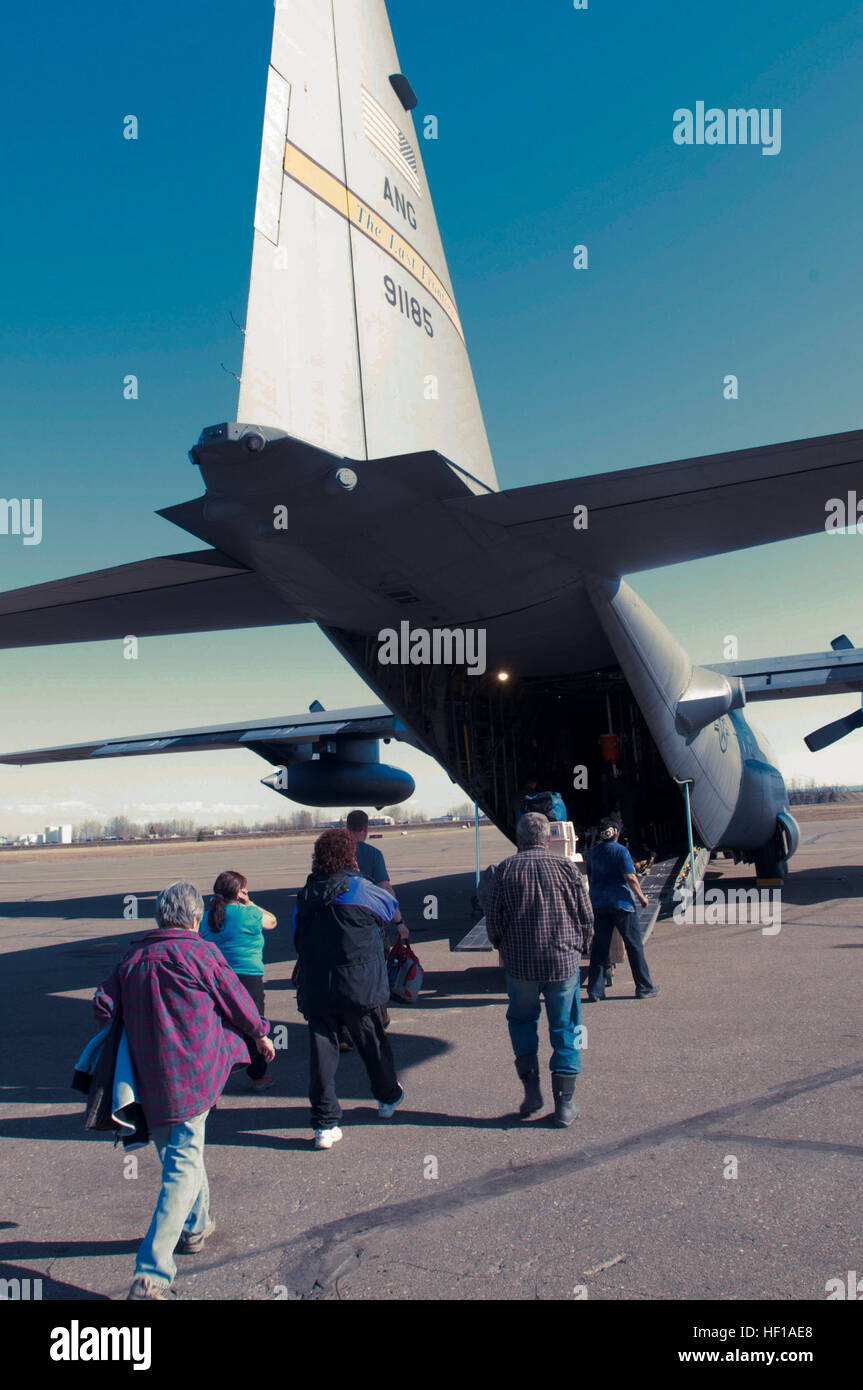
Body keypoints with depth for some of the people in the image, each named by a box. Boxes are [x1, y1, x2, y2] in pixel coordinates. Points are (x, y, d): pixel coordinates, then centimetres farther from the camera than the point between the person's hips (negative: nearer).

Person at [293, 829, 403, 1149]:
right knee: (372, 1042, 17)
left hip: (315, 989, 3)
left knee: (321, 1049, 4)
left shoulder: (305, 896, 4)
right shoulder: (359, 888, -8)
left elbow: (298, 939, 11)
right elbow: (392, 907, 10)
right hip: (359, 987, -2)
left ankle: (324, 1124, 2)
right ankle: (387, 1097, 38)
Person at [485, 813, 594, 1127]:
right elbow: (586, 916, 1)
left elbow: (493, 921, -1)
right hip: (563, 961, 0)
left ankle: (531, 1088, 11)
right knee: (564, 1030, 10)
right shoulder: (566, 867, -2)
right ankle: (564, 1104, 12)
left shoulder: (505, 869, -3)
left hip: (520, 964, 0)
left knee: (522, 1020, 21)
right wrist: (580, 948, 18)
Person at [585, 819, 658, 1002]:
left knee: (599, 946, 7)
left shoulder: (593, 852, 10)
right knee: (634, 945, 5)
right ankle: (644, 988, 11)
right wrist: (641, 897, -3)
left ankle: (595, 991, 4)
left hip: (598, 903, 5)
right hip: (620, 902, -5)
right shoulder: (620, 850, -7)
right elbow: (630, 878, -14)